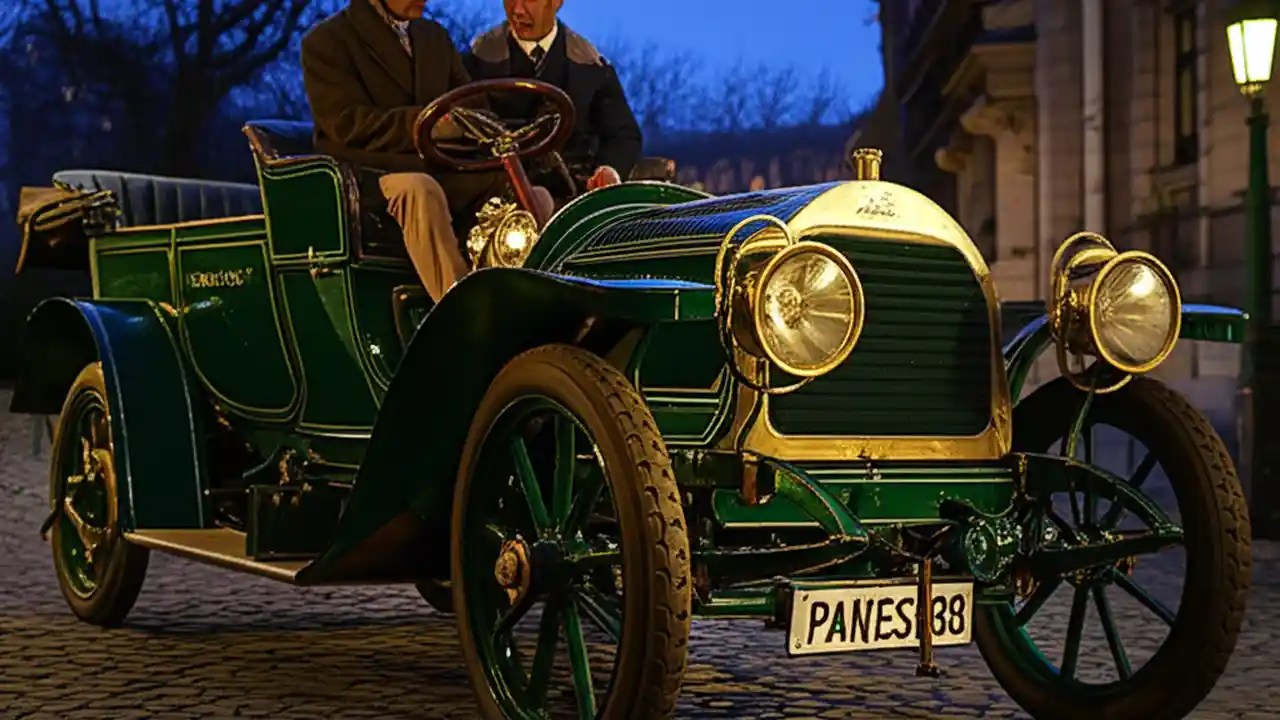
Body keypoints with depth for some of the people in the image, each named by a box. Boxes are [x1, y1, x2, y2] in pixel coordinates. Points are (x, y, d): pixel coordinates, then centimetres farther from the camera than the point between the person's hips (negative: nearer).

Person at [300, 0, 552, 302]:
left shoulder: (434, 36, 19)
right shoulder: (325, 41, -1)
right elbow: (349, 125, -13)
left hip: (442, 171, 6)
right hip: (369, 176, -6)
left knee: (533, 194, -15)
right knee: (420, 188, -39)